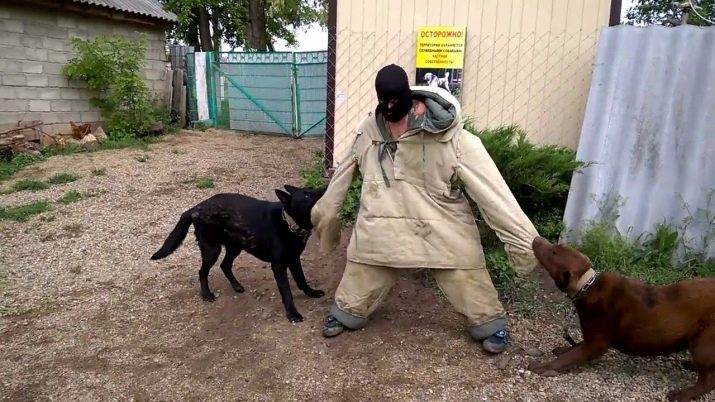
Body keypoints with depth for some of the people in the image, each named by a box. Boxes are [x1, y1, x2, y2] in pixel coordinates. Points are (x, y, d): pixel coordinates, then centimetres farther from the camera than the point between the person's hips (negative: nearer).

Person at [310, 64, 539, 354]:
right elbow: (344, 173, 10)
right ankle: (345, 313, 41)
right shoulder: (368, 130, -6)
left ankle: (491, 324, 34)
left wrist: (522, 235, -21)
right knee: (361, 276, 13)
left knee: (468, 280, 7)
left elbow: (488, 186, -21)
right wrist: (326, 208, 20)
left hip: (442, 227, -2)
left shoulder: (448, 136, -21)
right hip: (383, 224, 3)